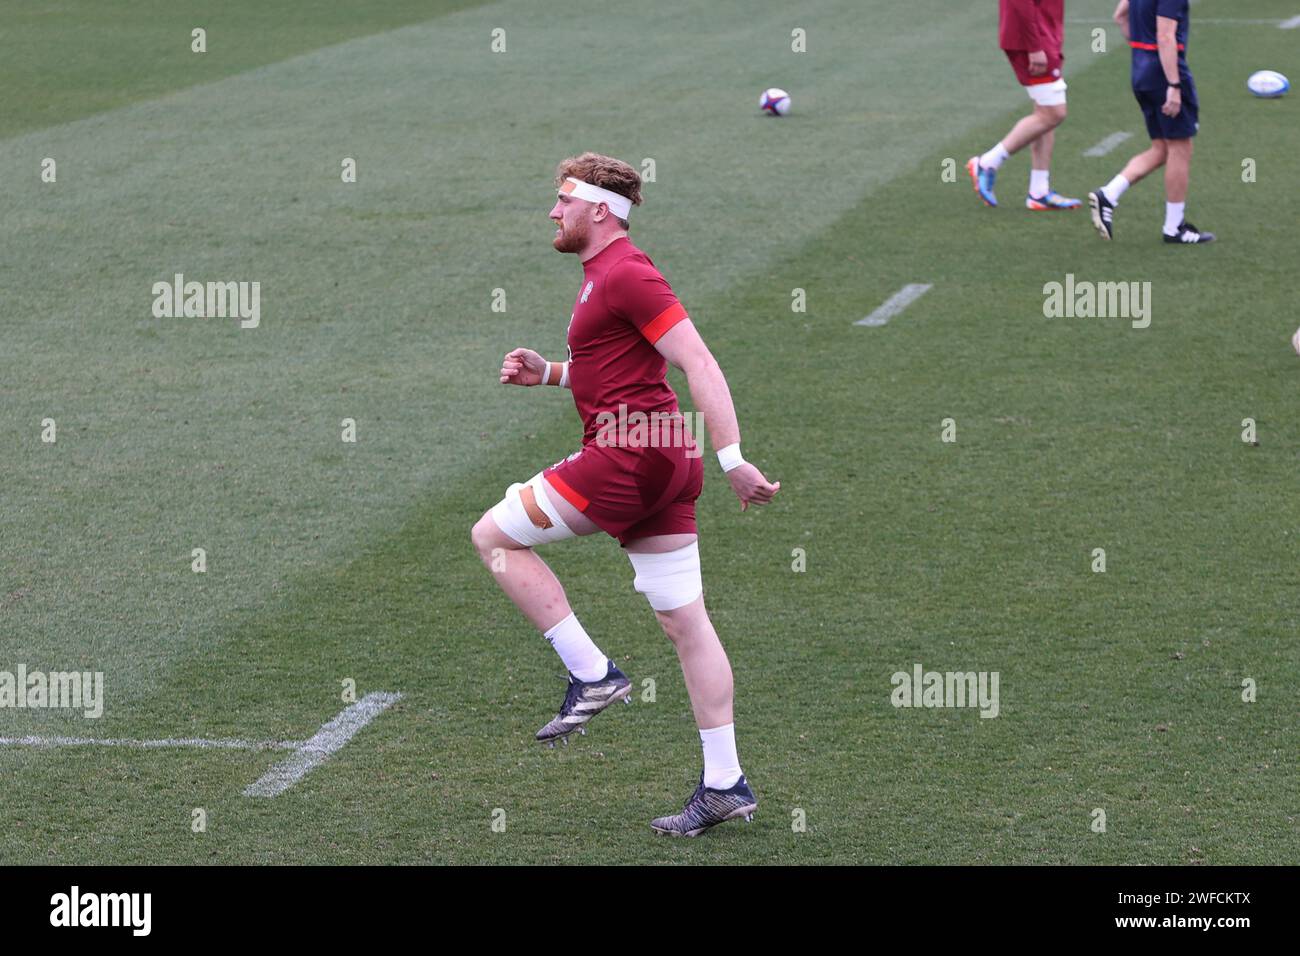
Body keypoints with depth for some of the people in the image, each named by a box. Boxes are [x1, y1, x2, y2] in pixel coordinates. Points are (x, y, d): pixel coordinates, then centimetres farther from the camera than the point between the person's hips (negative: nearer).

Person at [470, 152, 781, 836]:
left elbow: (698, 363, -19)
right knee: (685, 623, 6)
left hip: (630, 453, -10)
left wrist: (732, 458, -25)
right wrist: (549, 373, 18)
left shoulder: (626, 273, -12)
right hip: (664, 461, 10)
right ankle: (724, 785, 6)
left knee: (495, 536, 1)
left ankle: (592, 675, -3)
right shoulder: (602, 274, 19)